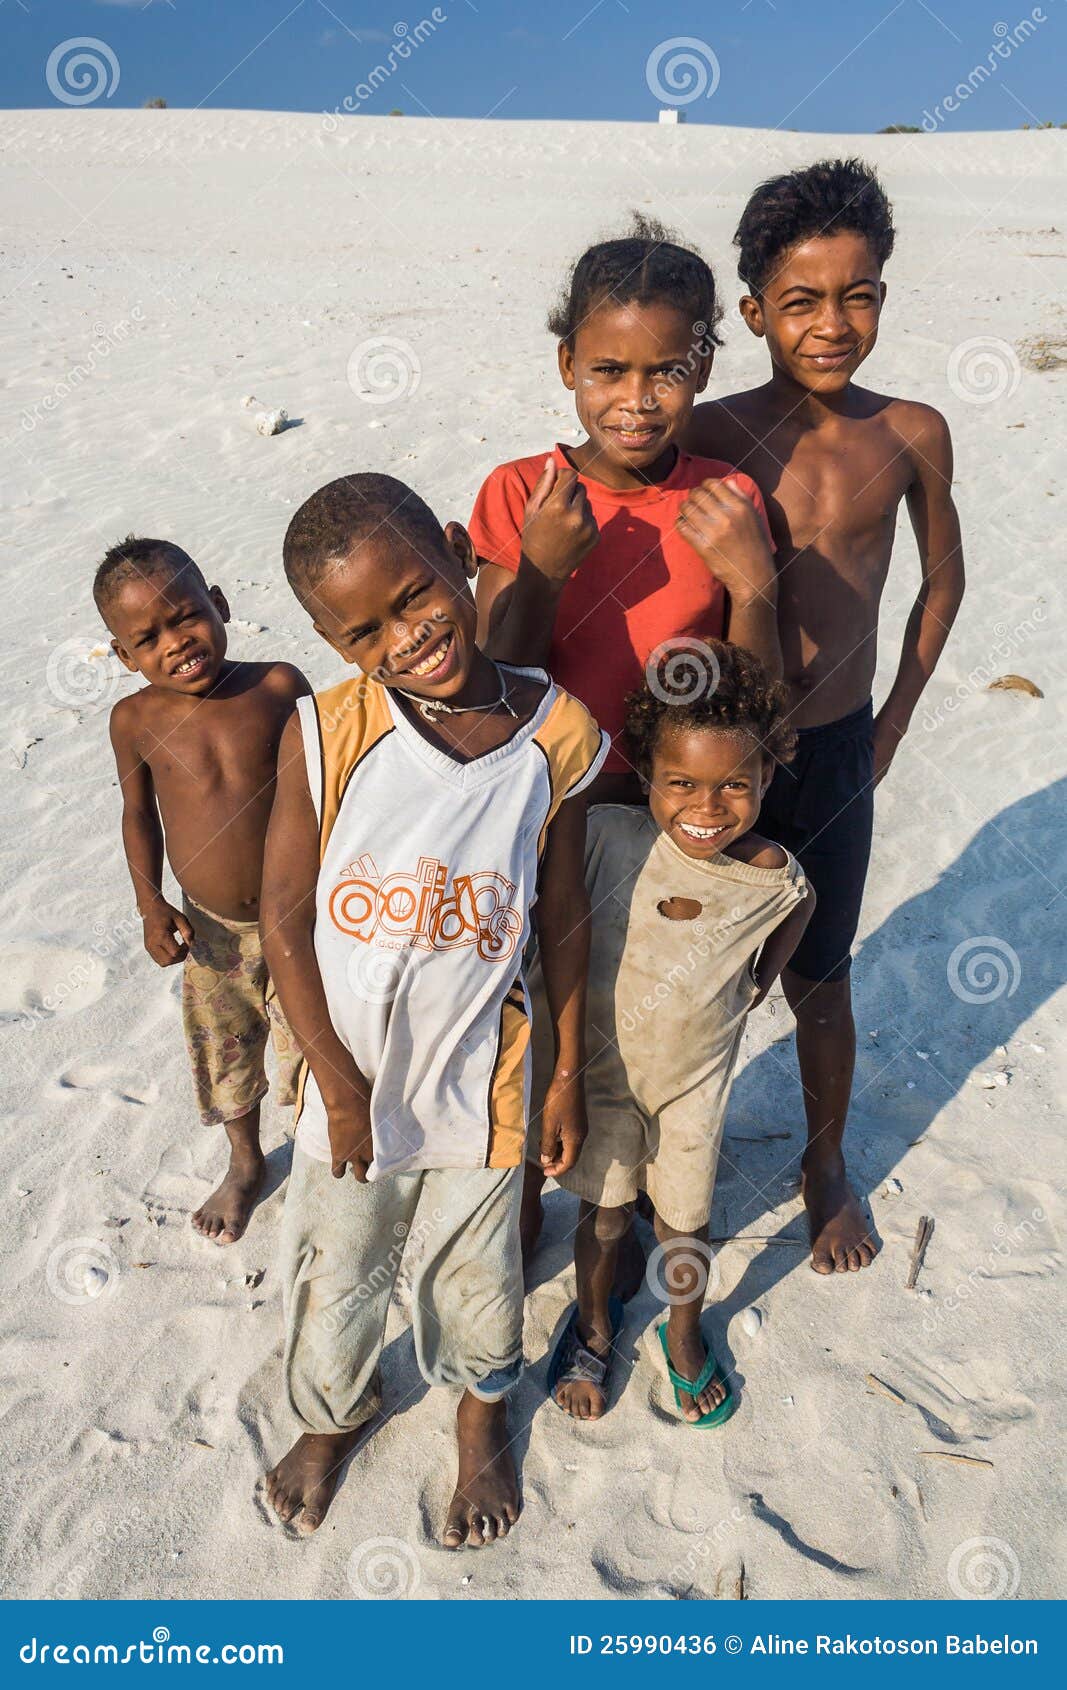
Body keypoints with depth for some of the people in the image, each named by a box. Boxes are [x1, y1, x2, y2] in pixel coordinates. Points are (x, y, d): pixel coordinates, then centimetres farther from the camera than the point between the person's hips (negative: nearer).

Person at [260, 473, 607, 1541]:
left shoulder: (555, 735, -14)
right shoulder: (324, 733, -18)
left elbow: (565, 921, -4)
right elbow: (285, 919, -11)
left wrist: (569, 1075, 2)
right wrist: (340, 1086, -9)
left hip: (480, 1081, 0)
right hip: (351, 1078, 0)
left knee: (473, 1274, 23)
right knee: (334, 1272, 23)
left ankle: (482, 1408, 56)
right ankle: (333, 1410, 56)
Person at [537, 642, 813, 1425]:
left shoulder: (775, 878, -22)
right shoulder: (606, 836, -27)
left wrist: (751, 992, 2)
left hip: (696, 1078, 1)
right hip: (601, 1067, 0)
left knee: (685, 1224, 20)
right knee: (606, 1217, 20)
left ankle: (684, 1336, 51)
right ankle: (594, 1327, 50)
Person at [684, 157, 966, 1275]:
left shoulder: (912, 435, -4)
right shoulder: (707, 438, -12)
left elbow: (942, 578, 11)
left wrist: (895, 718, 9)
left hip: (836, 755, 2)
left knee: (818, 981, 16)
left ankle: (826, 1161, 43)